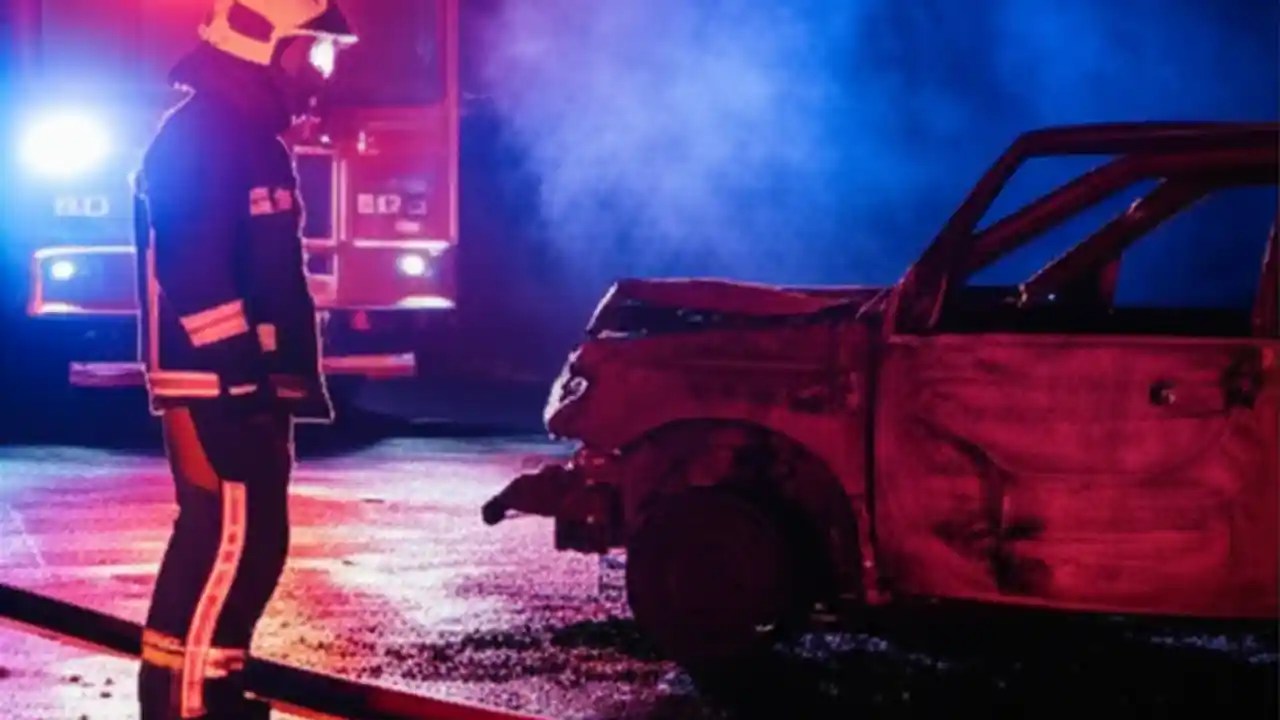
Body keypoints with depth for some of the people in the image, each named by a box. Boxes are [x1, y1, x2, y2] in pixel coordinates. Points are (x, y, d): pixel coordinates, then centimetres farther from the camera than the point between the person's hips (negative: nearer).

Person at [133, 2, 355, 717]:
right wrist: (240, 377, -25)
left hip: (252, 383, 11)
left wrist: (291, 381, 22)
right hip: (216, 387, -11)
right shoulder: (200, 137, -14)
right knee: (227, 539, -11)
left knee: (254, 541, 12)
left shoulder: (256, 139, 19)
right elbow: (195, 276, -23)